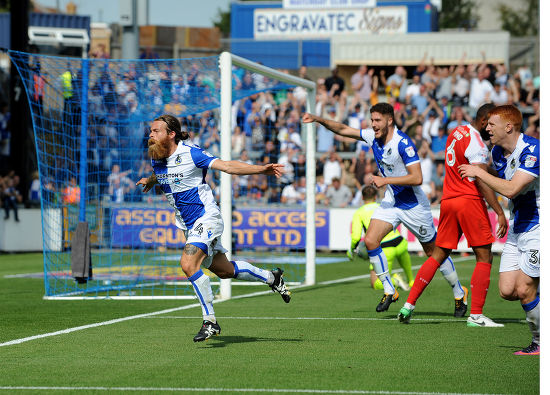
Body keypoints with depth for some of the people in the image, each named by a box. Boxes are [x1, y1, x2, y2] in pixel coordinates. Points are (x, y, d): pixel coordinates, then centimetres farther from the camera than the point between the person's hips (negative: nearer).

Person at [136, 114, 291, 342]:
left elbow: (227, 166, -20)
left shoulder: (190, 154, -17)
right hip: (187, 225, 8)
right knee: (224, 270, 14)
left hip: (206, 218, -8)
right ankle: (271, 277, 37)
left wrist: (261, 169, -27)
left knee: (188, 263, -27)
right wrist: (149, 181, 14)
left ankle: (210, 321, -18)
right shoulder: (156, 159, 3)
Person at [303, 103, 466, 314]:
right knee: (370, 241, -11)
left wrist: (385, 180, -26)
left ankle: (459, 292, 22)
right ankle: (389, 290, 1)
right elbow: (344, 130, 8)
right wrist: (318, 119, -4)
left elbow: (417, 178, -28)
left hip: (413, 203, -6)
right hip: (391, 200, 7)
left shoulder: (403, 143, -24)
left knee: (433, 251, 4)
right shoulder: (373, 137, -3)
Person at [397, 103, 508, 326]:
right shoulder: (476, 144, -14)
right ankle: (476, 315, -6)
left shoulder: (457, 132, 12)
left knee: (439, 255, 13)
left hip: (448, 199, 8)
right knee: (484, 258, -1)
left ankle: (409, 304, 7)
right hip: (469, 200, -8)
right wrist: (500, 213, -20)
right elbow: (483, 183, -19)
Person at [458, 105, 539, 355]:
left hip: (538, 228, -8)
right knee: (507, 291, -1)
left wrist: (479, 173, -19)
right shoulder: (497, 152, 5)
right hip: (517, 230, 8)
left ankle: (540, 343, 5)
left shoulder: (532, 151, -21)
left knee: (523, 290, -11)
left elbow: (511, 189, -30)